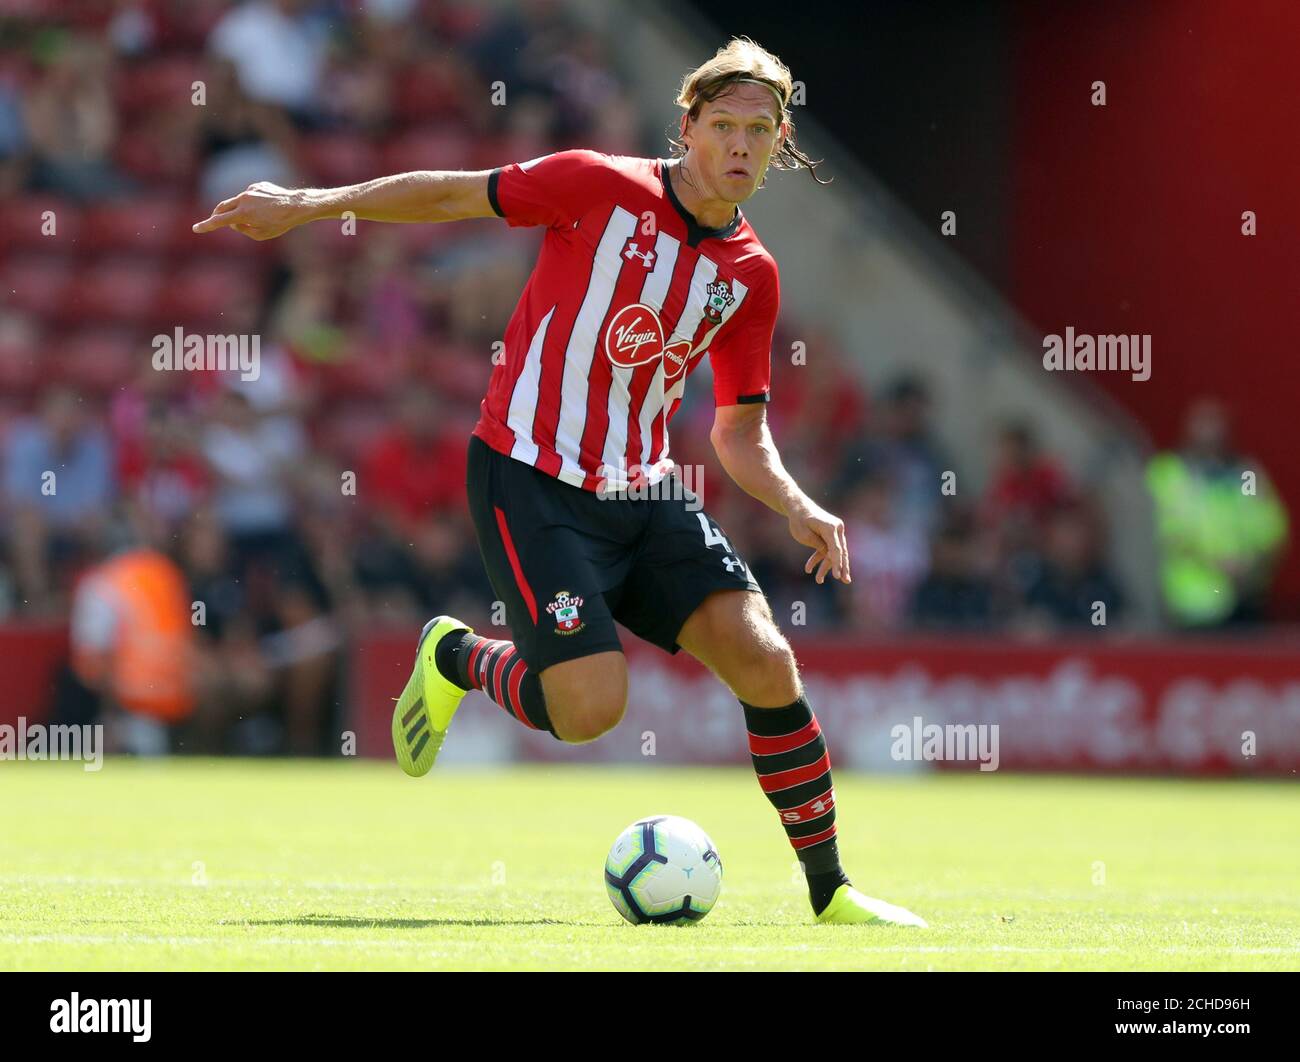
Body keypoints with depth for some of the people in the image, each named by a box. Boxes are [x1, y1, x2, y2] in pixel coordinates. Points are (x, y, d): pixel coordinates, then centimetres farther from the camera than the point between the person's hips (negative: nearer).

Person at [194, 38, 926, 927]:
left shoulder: (752, 275, 5)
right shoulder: (601, 187, -10)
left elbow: (739, 430, 12)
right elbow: (452, 195, -1)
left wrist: (798, 508, -5)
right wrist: (309, 204, -4)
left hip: (643, 494, 5)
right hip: (530, 480, -5)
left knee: (764, 660, -13)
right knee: (592, 706, -19)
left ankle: (829, 888, 2)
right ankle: (459, 660, 15)